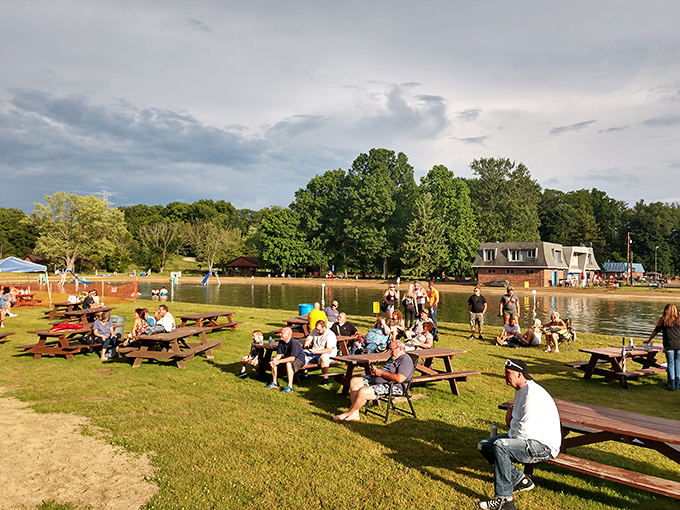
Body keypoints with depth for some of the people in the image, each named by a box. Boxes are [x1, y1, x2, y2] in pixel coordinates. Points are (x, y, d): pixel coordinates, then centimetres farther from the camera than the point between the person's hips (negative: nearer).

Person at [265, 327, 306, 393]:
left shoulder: (294, 343, -28)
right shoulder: (281, 342, -3)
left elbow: (292, 358, -32)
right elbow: (279, 354, 0)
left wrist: (279, 361, -32)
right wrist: (274, 360, -24)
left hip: (299, 359, -8)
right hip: (287, 357, 8)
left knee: (288, 363, -38)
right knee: (273, 362, -3)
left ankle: (290, 386, -29)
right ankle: (274, 383, 9)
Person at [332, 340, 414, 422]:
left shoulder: (406, 361, -13)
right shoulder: (393, 358, 20)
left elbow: (399, 379, -27)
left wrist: (381, 373, -18)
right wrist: (375, 370, 6)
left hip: (391, 387, -11)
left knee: (363, 392, -28)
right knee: (354, 382, 0)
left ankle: (348, 413, -6)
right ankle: (355, 414, -3)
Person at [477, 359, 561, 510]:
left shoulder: (533, 394, -23)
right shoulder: (520, 390, 9)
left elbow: (525, 430, -27)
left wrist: (511, 439, -10)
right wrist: (511, 412, 9)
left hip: (543, 446, -10)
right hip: (522, 437, 10)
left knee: (500, 446, -32)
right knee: (484, 445, 3)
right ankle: (521, 480, 5)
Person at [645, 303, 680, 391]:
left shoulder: (662, 319, 2)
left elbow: (655, 331, 7)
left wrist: (649, 340, 17)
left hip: (669, 345, -2)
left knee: (670, 364, 2)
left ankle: (671, 385, 5)